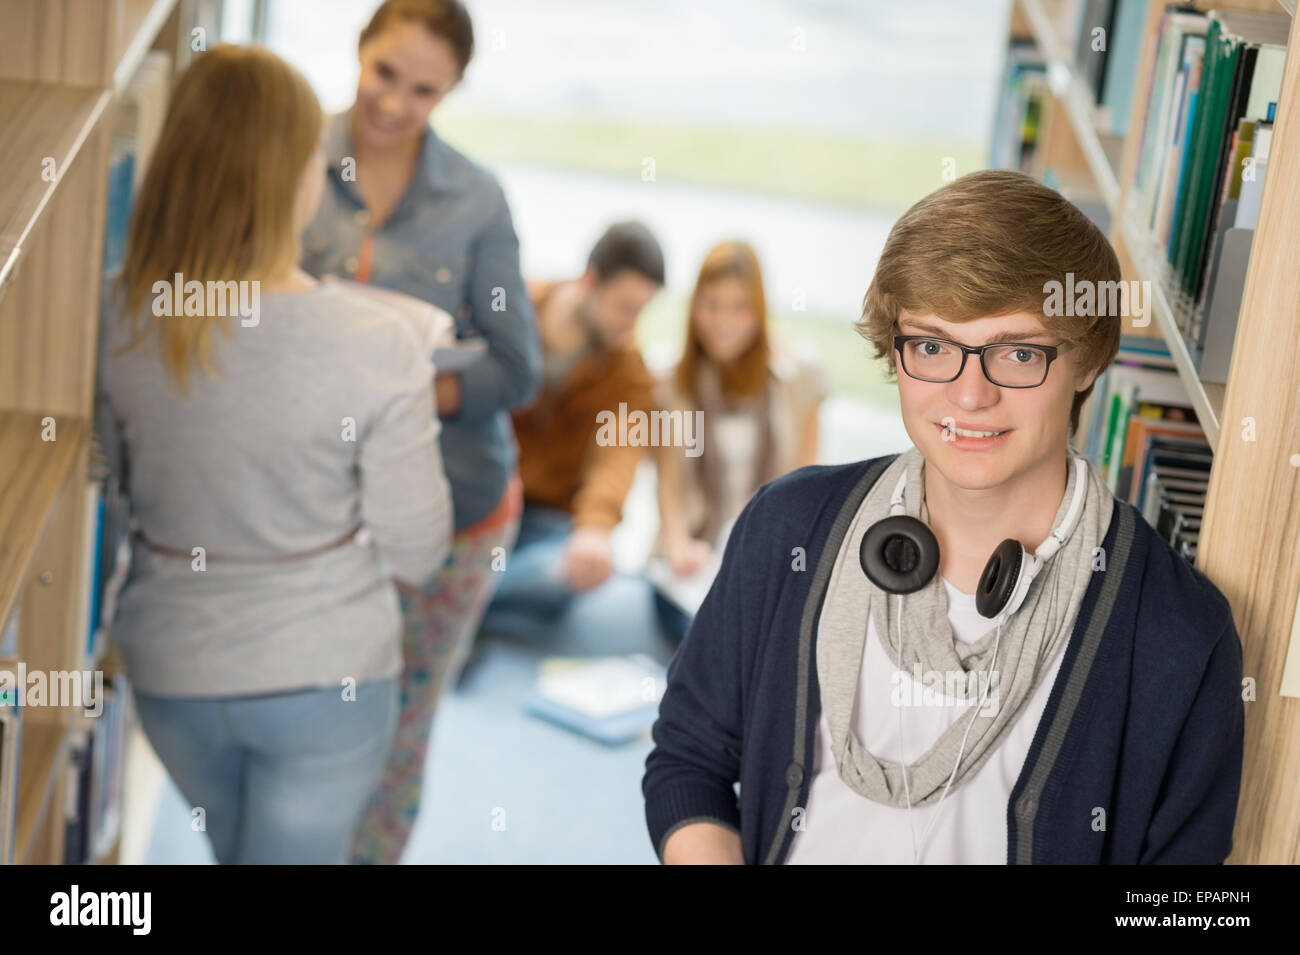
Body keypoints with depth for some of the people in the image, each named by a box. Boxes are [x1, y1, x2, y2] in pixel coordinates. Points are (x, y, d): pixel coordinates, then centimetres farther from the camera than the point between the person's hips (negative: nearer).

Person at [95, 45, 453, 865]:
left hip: (172, 674, 4)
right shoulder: (378, 348, -24)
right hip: (326, 676, -4)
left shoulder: (119, 323, -14)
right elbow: (417, 554, -14)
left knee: (240, 850, 29)